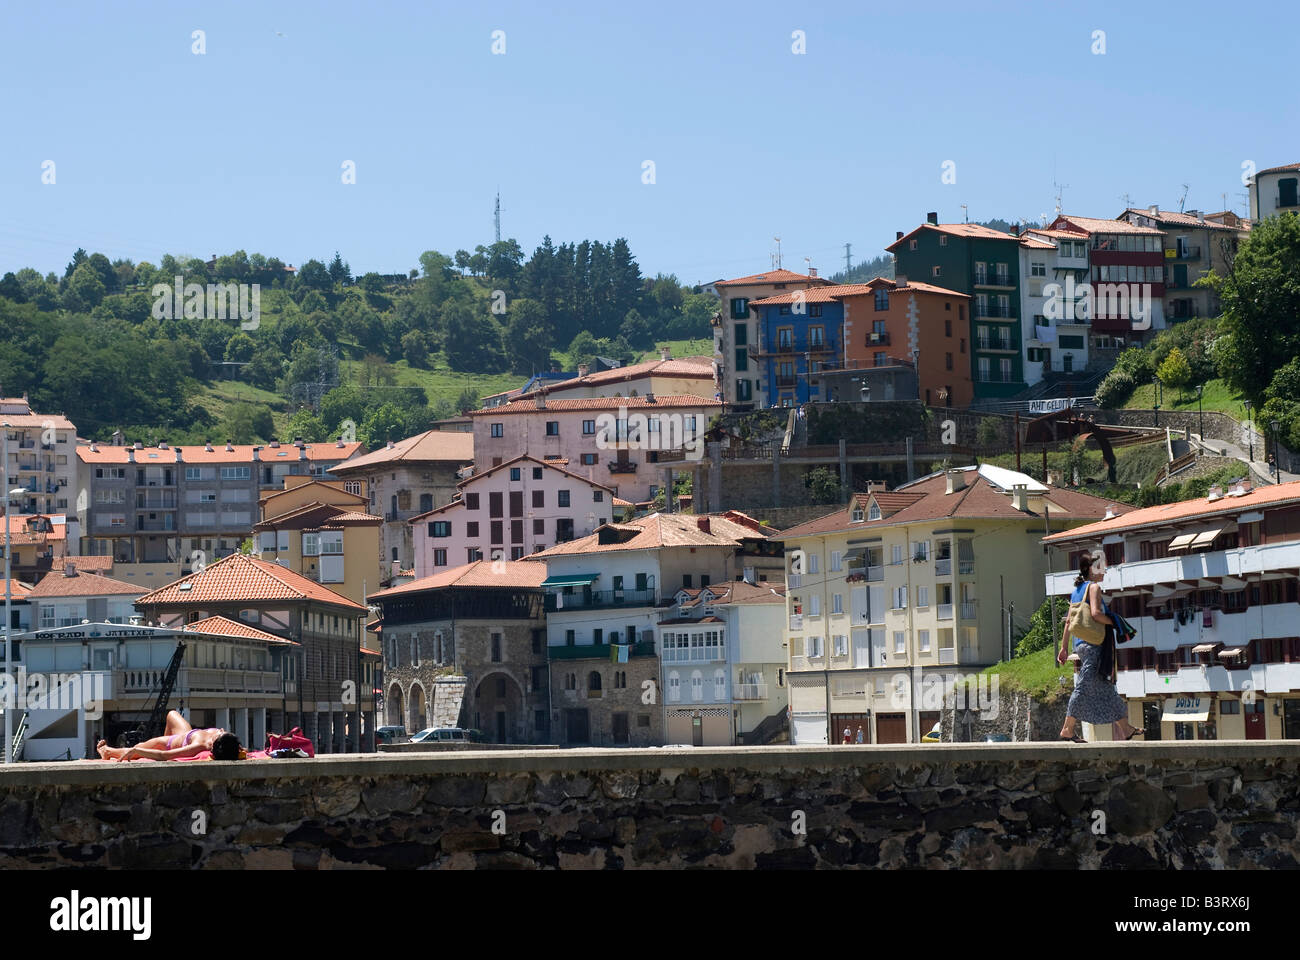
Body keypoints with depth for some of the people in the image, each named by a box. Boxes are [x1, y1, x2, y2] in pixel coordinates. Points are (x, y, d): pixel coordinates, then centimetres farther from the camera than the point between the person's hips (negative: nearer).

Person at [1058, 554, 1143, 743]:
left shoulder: (1076, 590, 19)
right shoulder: (1093, 587, -7)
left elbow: (1069, 621, 18)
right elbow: (1095, 613, -22)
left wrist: (1064, 647, 19)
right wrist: (1113, 623, -6)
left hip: (1081, 643, 10)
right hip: (1093, 644, -10)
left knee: (1105, 688, 11)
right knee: (1085, 685, -9)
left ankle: (1126, 728, 16)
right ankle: (1068, 729, -11)